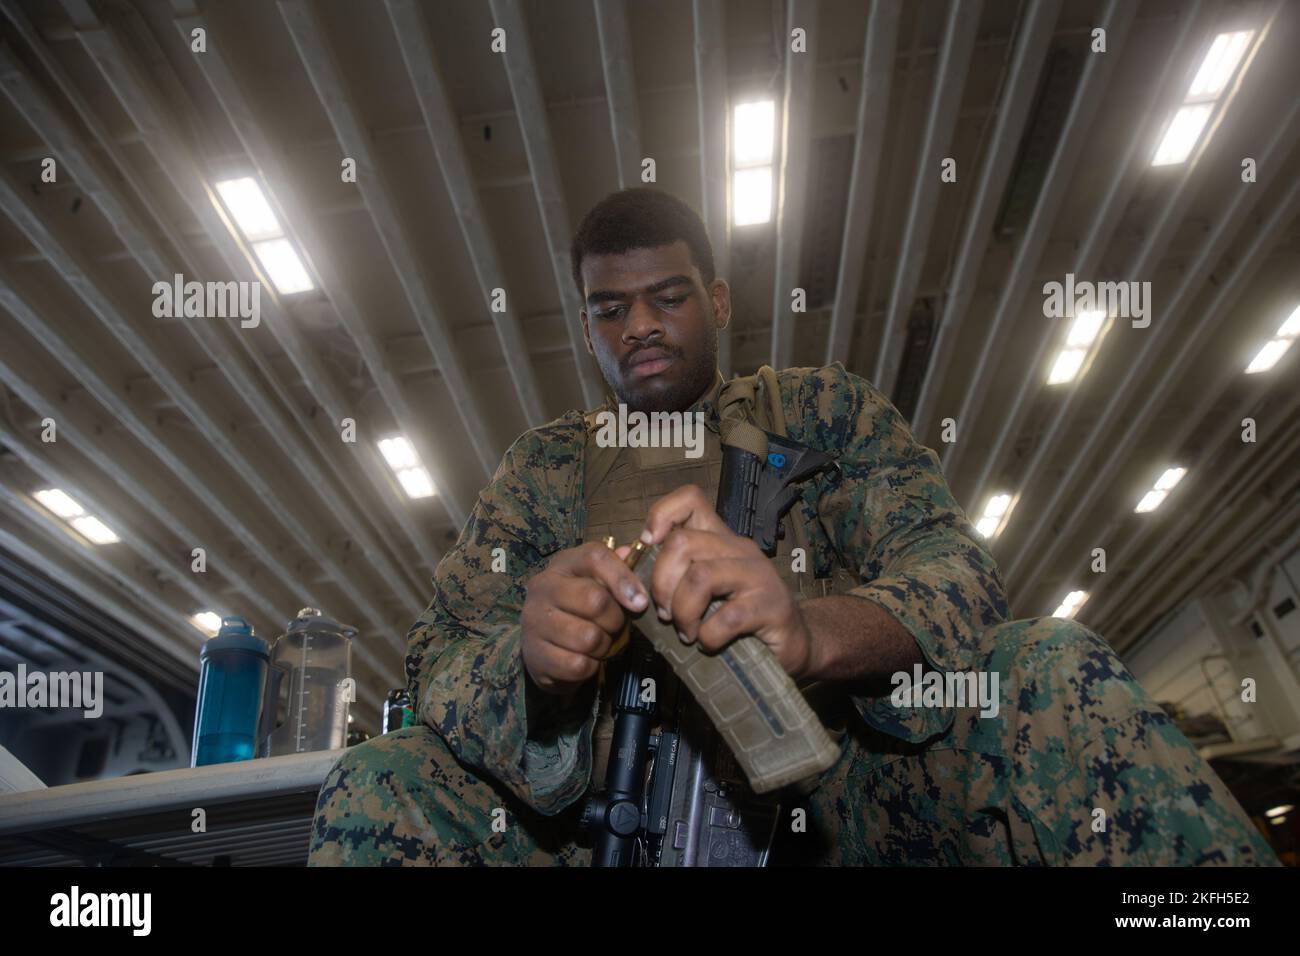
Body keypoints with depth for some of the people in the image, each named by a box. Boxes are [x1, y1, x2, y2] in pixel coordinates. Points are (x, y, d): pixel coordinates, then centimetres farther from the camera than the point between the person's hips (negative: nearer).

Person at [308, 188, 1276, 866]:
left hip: (837, 782, 1)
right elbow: (442, 665, 0)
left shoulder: (822, 407, 8)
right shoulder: (541, 466, 9)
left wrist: (815, 630, -31)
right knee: (374, 788, -23)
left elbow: (955, 567, -6)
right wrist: (534, 664, -27)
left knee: (1056, 671, -24)